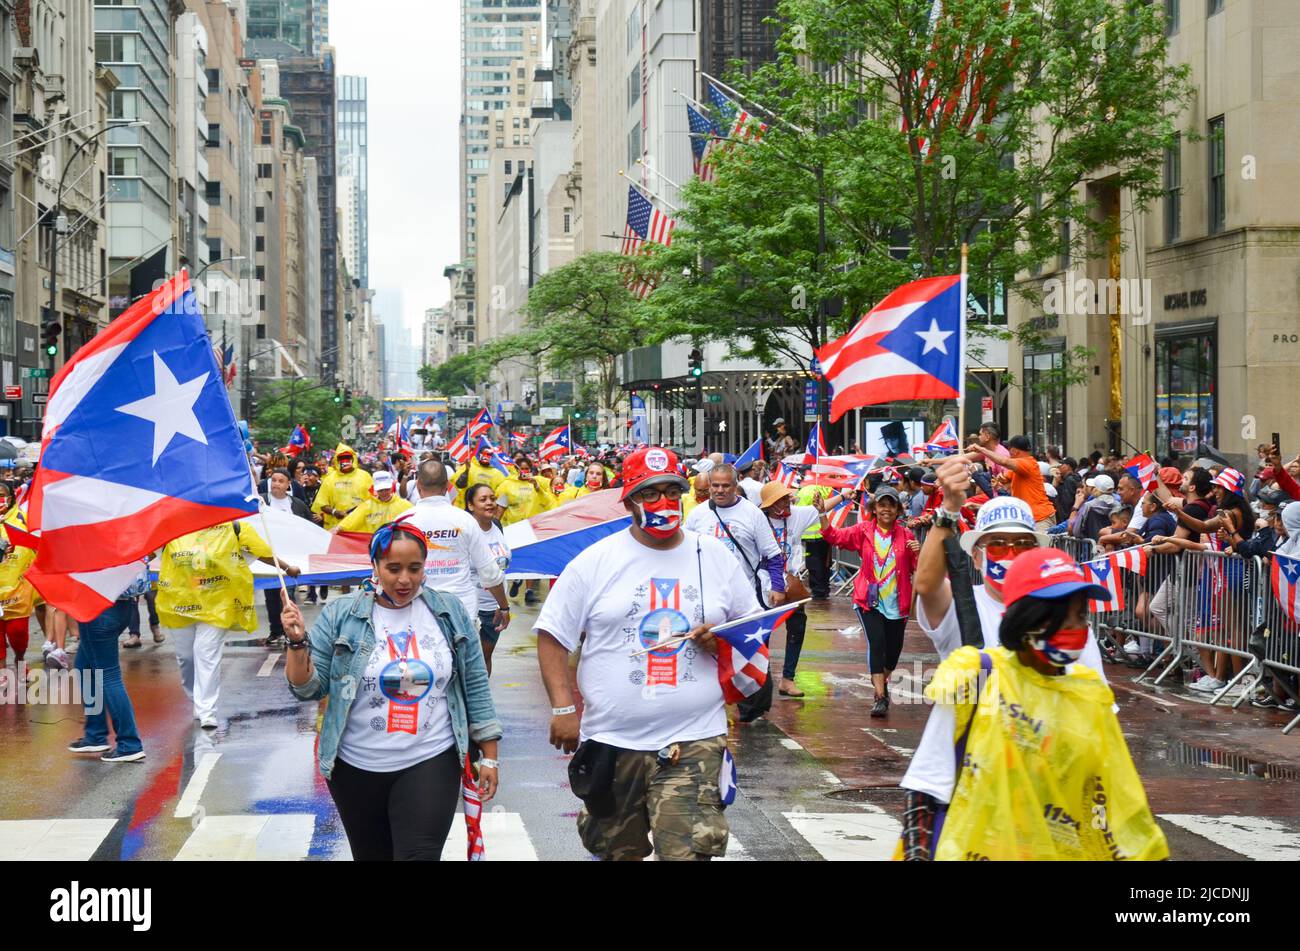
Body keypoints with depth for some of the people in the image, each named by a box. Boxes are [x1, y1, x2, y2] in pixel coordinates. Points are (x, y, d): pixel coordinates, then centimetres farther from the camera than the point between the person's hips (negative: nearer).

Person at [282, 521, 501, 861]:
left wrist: (489, 756, 4)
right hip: (357, 769, 1)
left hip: (430, 765, -1)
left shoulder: (450, 613, 0)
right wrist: (297, 642, -19)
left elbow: (476, 686, 4)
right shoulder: (340, 616, -4)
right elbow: (309, 689, -2)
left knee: (419, 855, -11)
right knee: (371, 856, 15)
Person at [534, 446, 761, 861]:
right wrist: (563, 708, -7)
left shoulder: (716, 558, 6)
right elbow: (553, 636, 1)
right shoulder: (595, 562, 0)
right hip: (611, 741, 1)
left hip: (693, 740, 0)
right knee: (616, 852, 16)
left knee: (688, 851, -13)